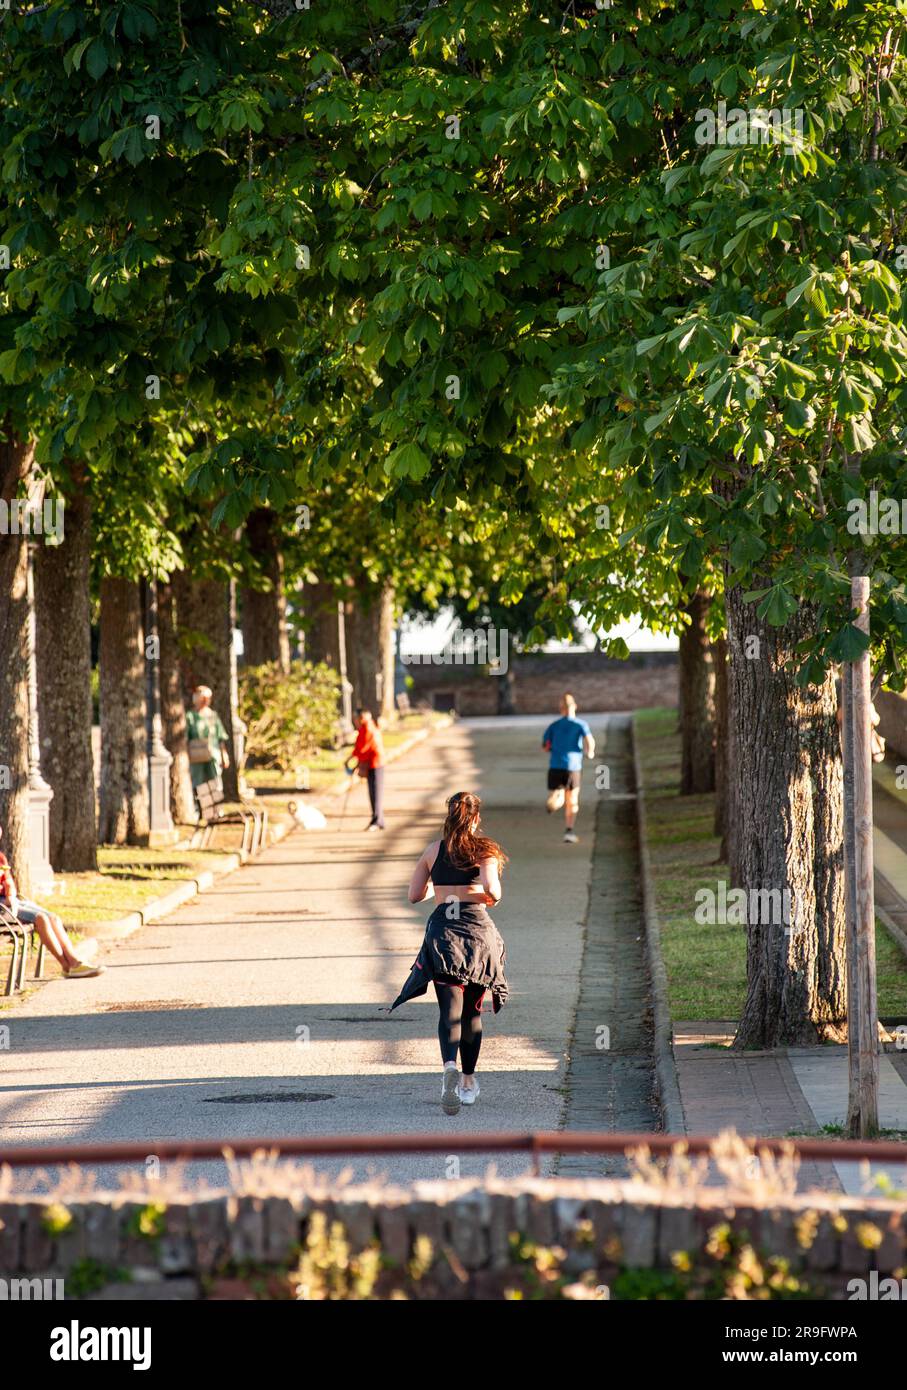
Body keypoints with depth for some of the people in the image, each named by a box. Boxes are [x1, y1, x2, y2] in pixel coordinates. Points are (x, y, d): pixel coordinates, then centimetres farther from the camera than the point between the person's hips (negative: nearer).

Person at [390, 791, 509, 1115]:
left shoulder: (433, 850, 6)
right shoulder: (484, 851, -2)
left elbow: (414, 895, 10)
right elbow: (492, 891, -16)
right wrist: (488, 898, 6)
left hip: (442, 928, 0)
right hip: (477, 928, 0)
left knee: (450, 1008, -8)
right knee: (472, 1010, 15)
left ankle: (450, 1067, -35)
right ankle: (468, 1082, 21)